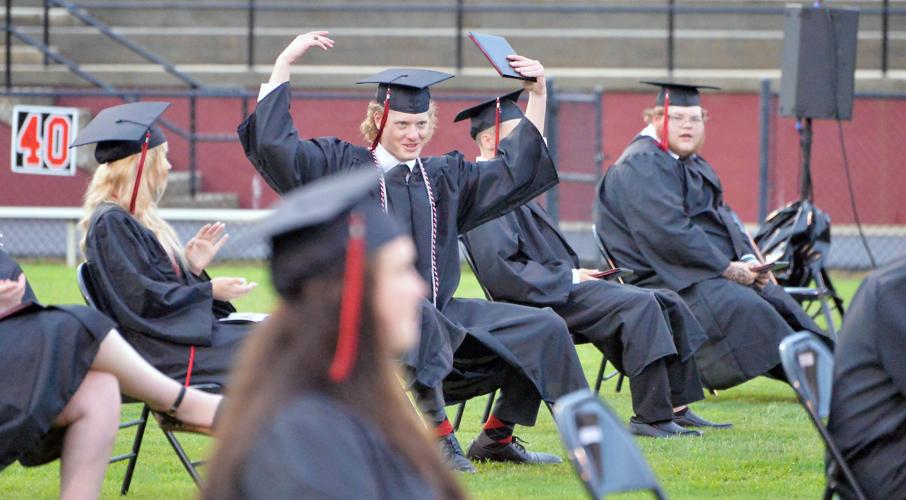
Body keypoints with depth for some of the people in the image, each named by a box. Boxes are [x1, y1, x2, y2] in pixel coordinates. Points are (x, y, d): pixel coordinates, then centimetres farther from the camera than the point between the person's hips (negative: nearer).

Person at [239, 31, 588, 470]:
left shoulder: (444, 177, 17)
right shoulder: (344, 166, 2)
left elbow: (517, 171, 19)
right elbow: (274, 145, -9)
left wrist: (538, 97, 11)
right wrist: (284, 65, -13)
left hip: (441, 317, 6)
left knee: (543, 330, -3)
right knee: (416, 315, -42)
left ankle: (497, 437, 6)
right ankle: (437, 435, -39)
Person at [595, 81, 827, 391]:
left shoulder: (695, 166, 20)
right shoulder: (640, 165, -12)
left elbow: (722, 216, 20)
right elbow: (667, 232, -21)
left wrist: (748, 259, -1)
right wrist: (726, 268, -19)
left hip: (715, 271, 10)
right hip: (669, 280, -10)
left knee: (779, 302, -7)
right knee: (743, 307, -29)